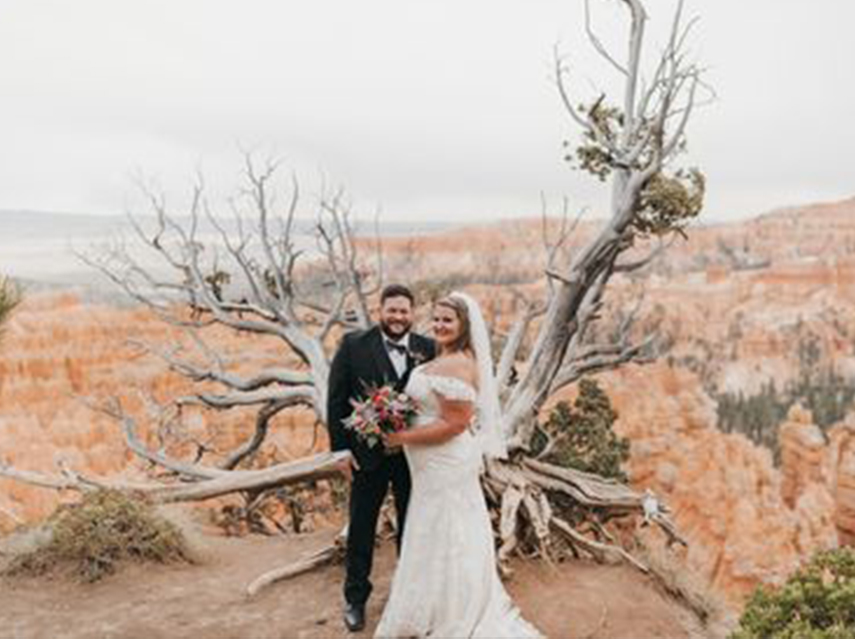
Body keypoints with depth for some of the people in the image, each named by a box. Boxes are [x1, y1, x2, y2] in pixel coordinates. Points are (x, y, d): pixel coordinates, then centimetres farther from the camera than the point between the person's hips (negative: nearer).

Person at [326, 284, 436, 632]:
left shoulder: (428, 349, -4)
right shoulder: (354, 345, -8)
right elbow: (336, 400, -6)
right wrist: (341, 448, -9)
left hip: (414, 454, 1)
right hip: (367, 454, -1)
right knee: (361, 528, 11)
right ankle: (355, 599, 29)